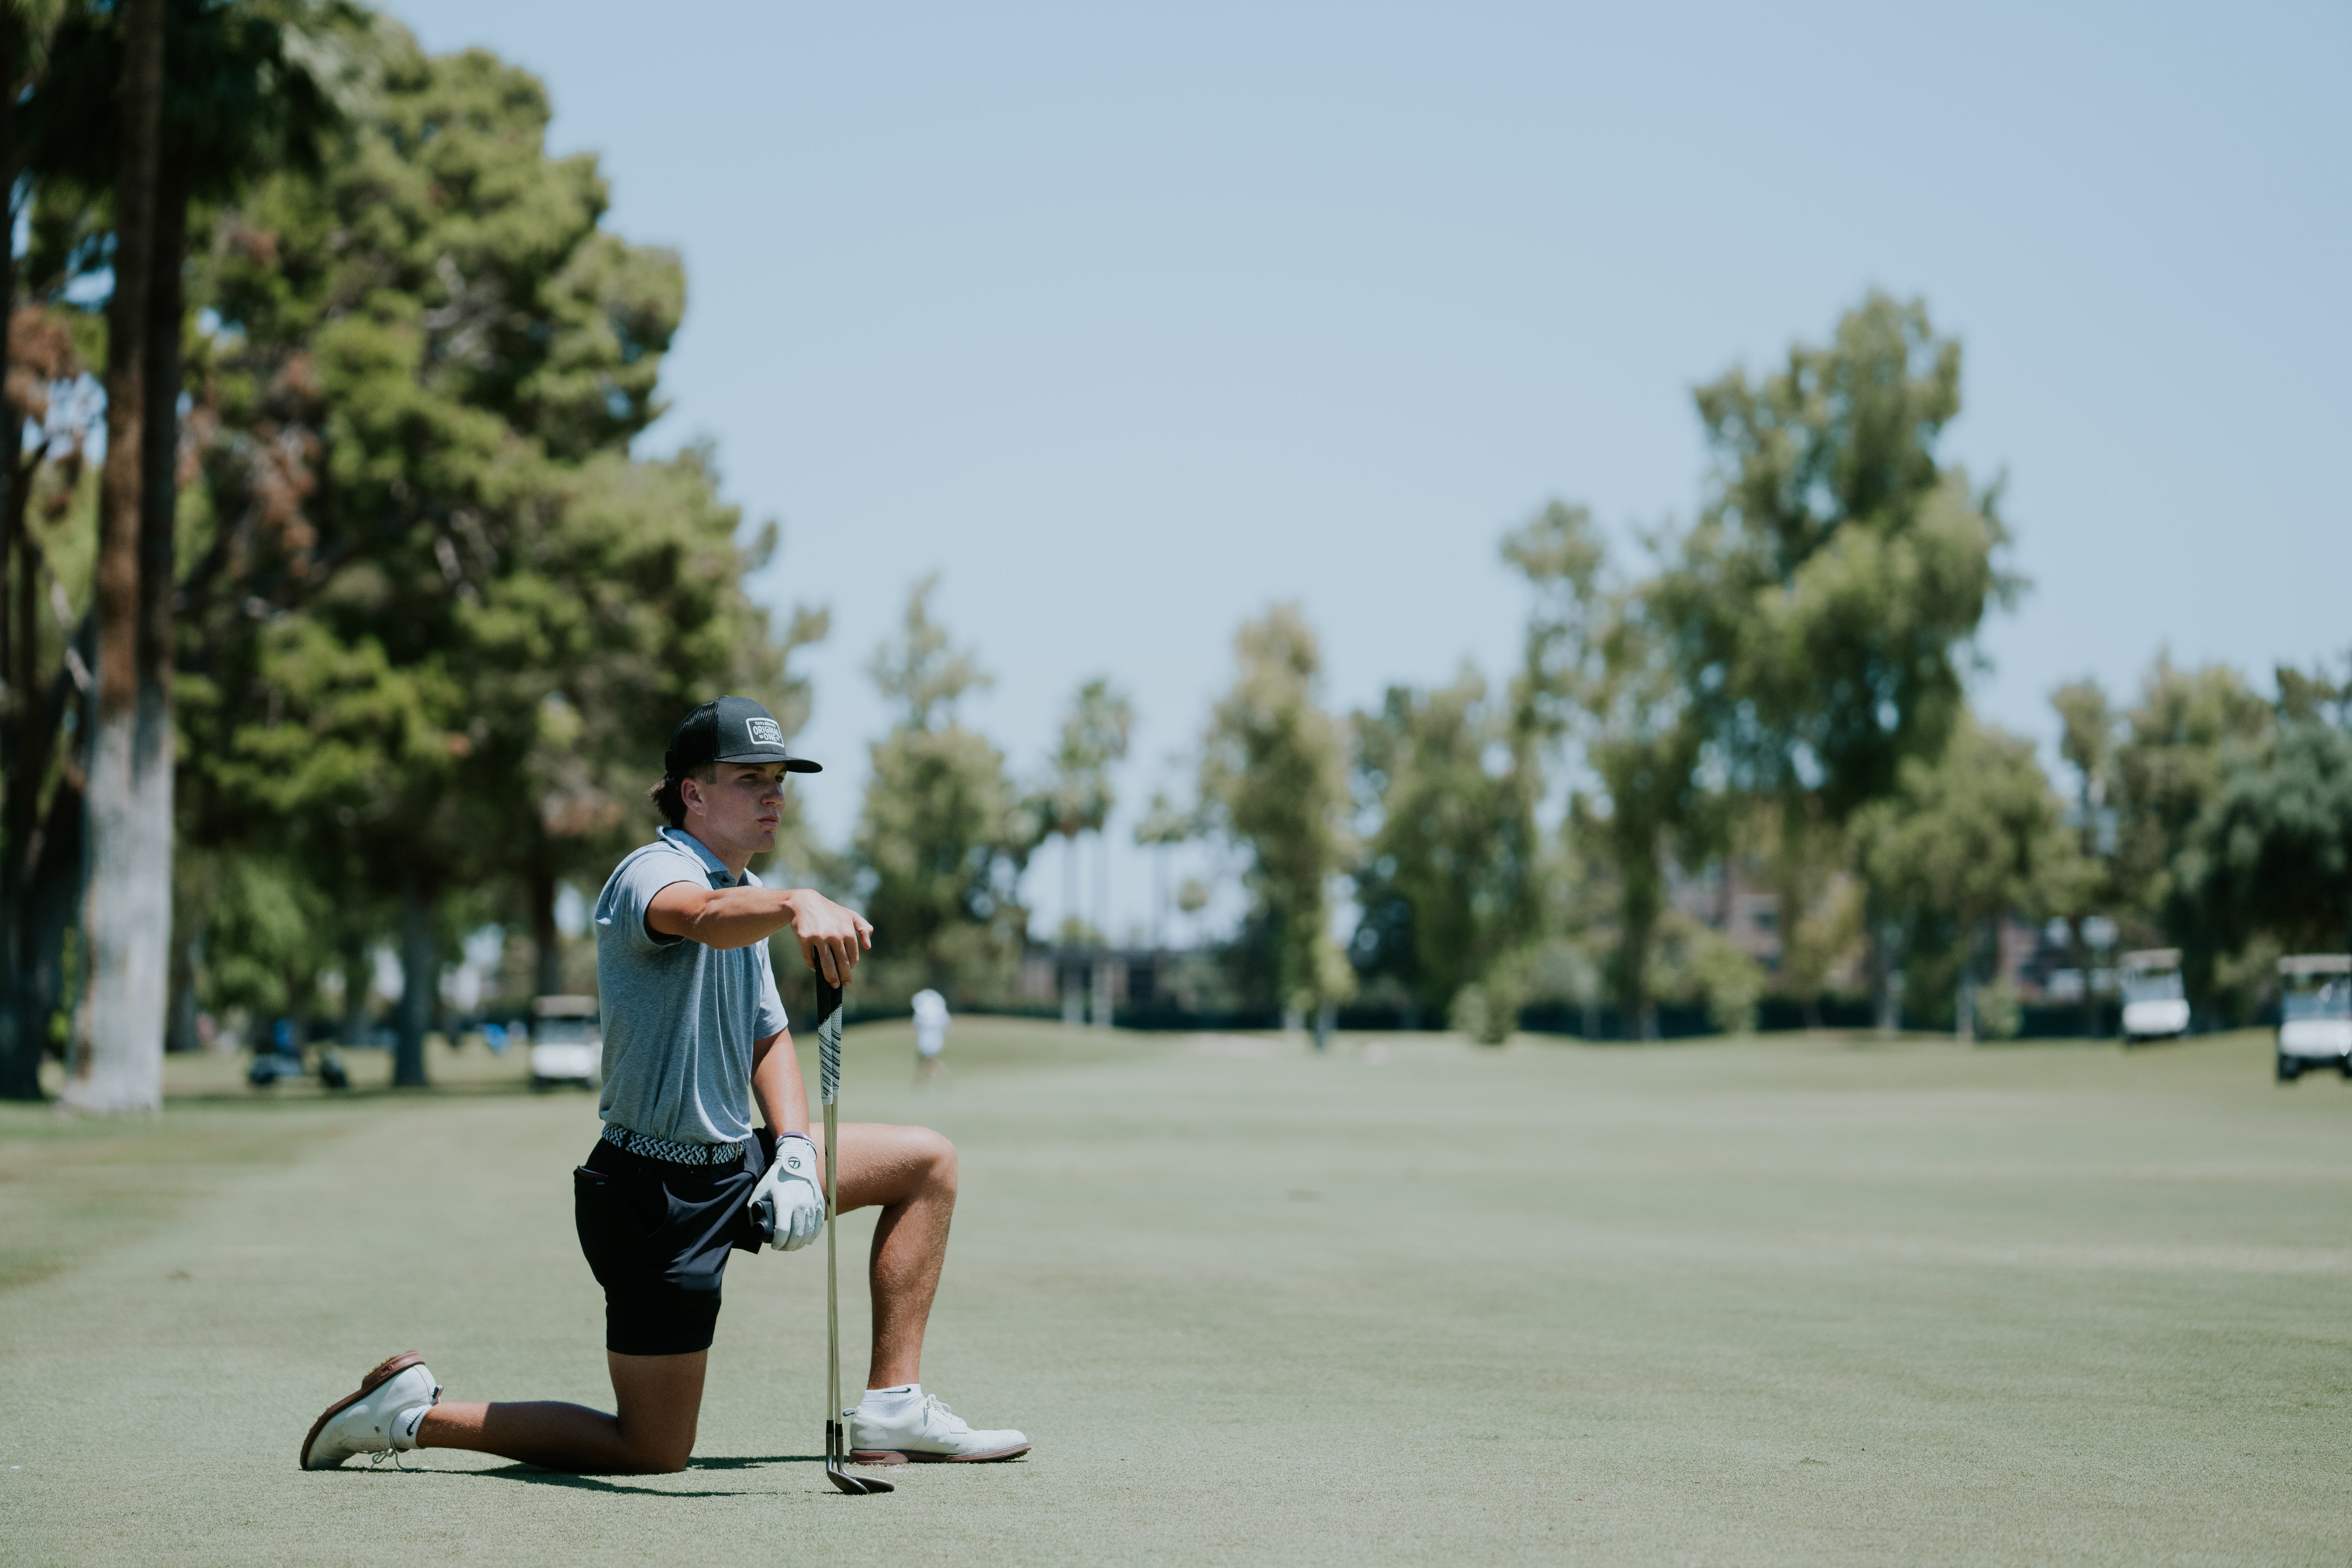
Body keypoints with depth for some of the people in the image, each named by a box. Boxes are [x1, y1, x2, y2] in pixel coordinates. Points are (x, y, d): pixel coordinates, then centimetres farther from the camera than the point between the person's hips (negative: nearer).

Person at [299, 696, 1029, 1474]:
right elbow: (704, 916, -45)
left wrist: (796, 1149, -1)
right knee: (653, 1453, -4)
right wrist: (798, 906, -66)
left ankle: (893, 1410, 11)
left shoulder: (748, 893, 11)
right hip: (655, 1195, -9)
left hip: (735, 1165, 9)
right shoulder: (653, 873, -19)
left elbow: (769, 1037, 17)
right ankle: (414, 1415, 9)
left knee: (927, 1161, 12)